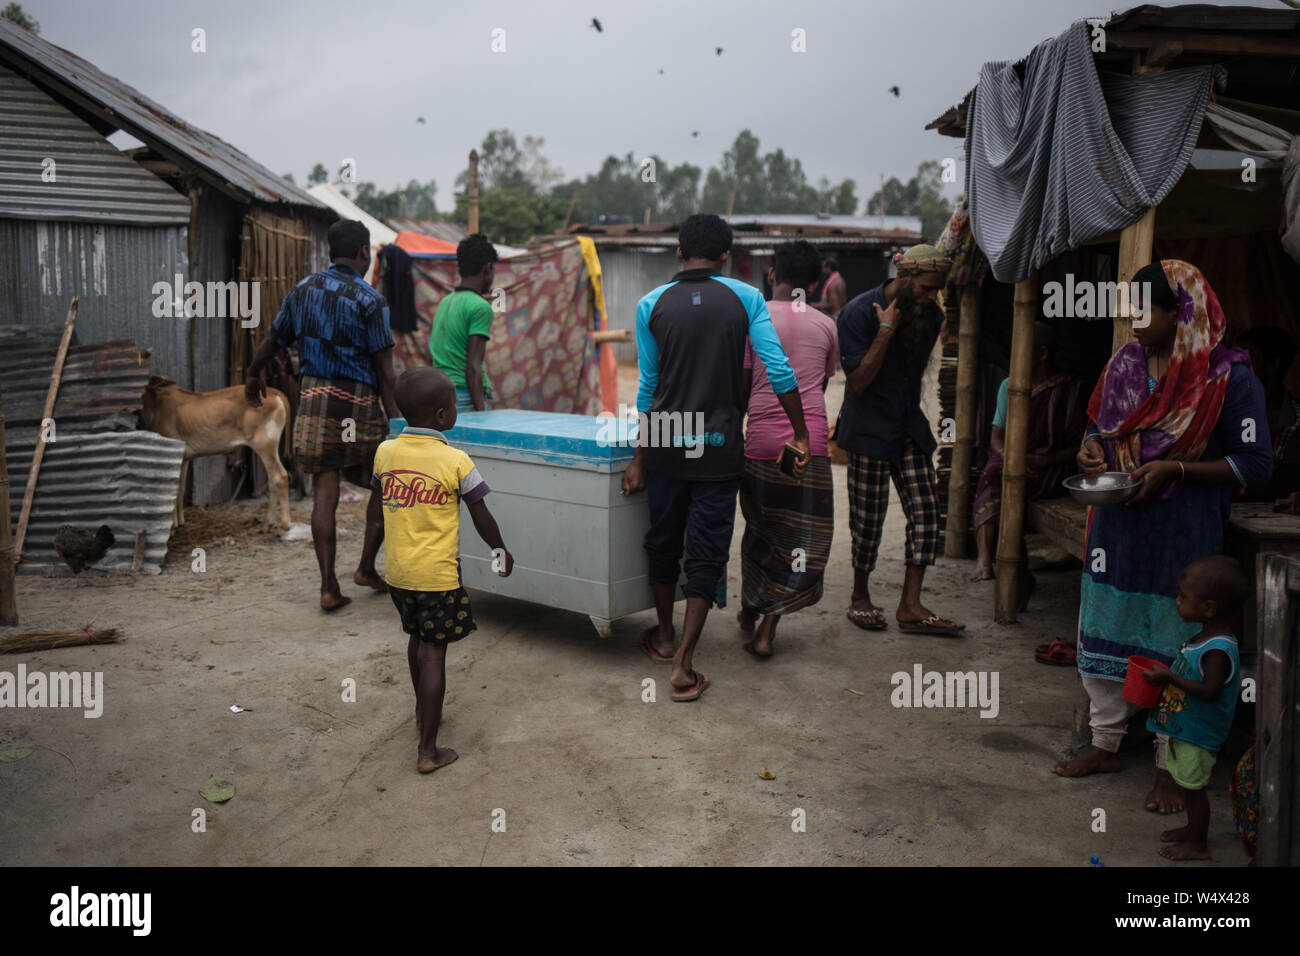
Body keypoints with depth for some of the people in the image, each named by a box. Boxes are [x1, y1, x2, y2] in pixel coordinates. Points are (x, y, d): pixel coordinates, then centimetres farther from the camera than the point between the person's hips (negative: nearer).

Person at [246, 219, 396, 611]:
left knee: (324, 493, 4)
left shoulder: (302, 291, 9)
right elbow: (384, 369, -10)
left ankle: (329, 586, 3)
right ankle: (367, 567, 12)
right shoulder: (369, 300, -8)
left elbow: (272, 339, 21)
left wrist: (253, 374, 38)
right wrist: (394, 417, -6)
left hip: (314, 398, 5)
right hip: (359, 403, -4)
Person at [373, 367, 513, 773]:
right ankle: (428, 750, 5)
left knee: (417, 639, 25)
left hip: (398, 569, 6)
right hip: (437, 573, -6)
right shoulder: (455, 461, -16)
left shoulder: (385, 452, -2)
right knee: (434, 654, 1)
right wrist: (501, 550, 10)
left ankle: (423, 712, 45)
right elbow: (481, 517, -6)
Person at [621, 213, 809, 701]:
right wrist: (800, 436, 1)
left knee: (663, 540, 18)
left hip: (665, 443, 2)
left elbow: (648, 386, 5)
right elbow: (779, 370, -7)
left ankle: (664, 637, 36)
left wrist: (640, 457, 11)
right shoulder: (746, 298, -1)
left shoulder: (651, 305, 2)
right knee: (706, 552, 4)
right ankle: (683, 665, 2)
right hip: (719, 448, -1)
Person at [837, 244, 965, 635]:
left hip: (909, 427, 6)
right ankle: (860, 598, 20)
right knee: (868, 519, 0)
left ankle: (911, 605, 4)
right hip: (869, 430, -6)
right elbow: (857, 381, -17)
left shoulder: (931, 315, 6)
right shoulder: (858, 313, -13)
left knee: (926, 510, -2)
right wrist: (887, 331, -20)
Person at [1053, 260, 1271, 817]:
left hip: (1185, 538, -5)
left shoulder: (1228, 378, -9)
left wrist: (1175, 469, -18)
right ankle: (1105, 745, 28)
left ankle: (1171, 767, 17)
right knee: (1103, 635, 12)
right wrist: (1091, 453, -3)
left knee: (1175, 649, 2)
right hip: (1117, 528, 6)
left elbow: (1254, 463, -9)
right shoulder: (1124, 364, 8)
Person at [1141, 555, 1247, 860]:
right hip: (1184, 728, 9)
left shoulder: (1218, 649, -27)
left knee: (1193, 786, 4)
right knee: (1188, 784, 23)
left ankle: (1198, 845, 19)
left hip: (1198, 733, -9)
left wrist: (1169, 677, -29)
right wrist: (1165, 673, 4)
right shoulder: (1204, 637, 3)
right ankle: (1194, 829, 40)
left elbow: (1209, 691, -34)